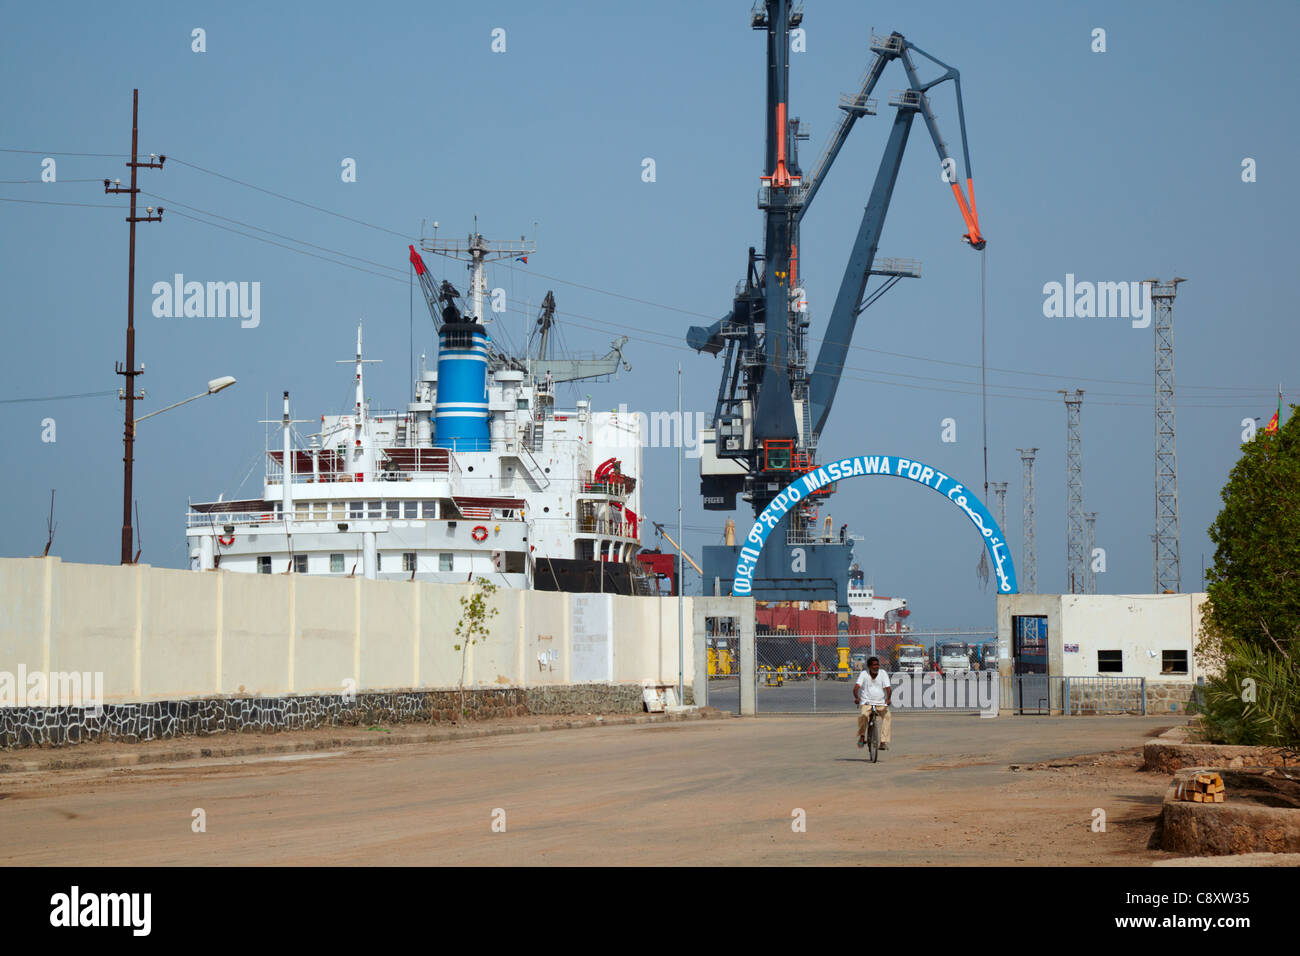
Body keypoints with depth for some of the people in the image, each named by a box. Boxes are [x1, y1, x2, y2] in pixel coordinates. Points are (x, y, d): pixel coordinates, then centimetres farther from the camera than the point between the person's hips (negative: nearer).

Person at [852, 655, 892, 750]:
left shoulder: (883, 673, 4)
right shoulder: (864, 674, 1)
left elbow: (888, 688, -7)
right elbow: (856, 686, -12)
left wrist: (888, 698, -28)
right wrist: (856, 697, -33)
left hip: (881, 703, 2)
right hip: (866, 703, -2)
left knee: (886, 715, -26)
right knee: (862, 715, -32)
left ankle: (884, 741, -23)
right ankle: (862, 736, -10)